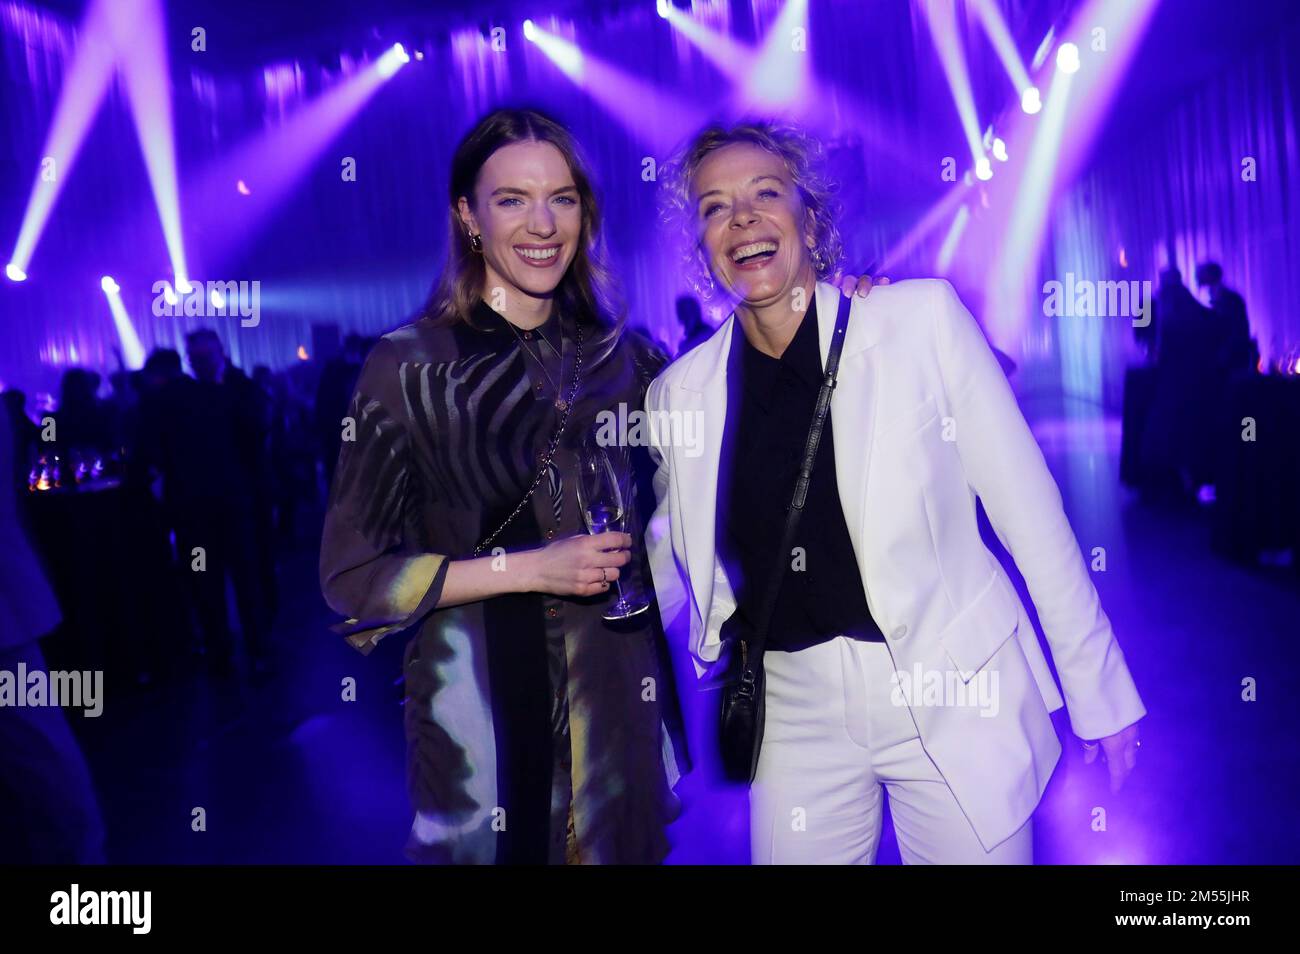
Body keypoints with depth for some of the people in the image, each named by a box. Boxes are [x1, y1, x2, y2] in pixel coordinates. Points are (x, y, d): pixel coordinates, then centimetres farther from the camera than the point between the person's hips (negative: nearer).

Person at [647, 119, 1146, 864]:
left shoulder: (924, 317, -9)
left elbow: (1027, 506, -6)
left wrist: (1098, 693, -3)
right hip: (796, 717, 3)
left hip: (951, 699, -2)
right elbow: (671, 553, 13)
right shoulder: (680, 391, -2)